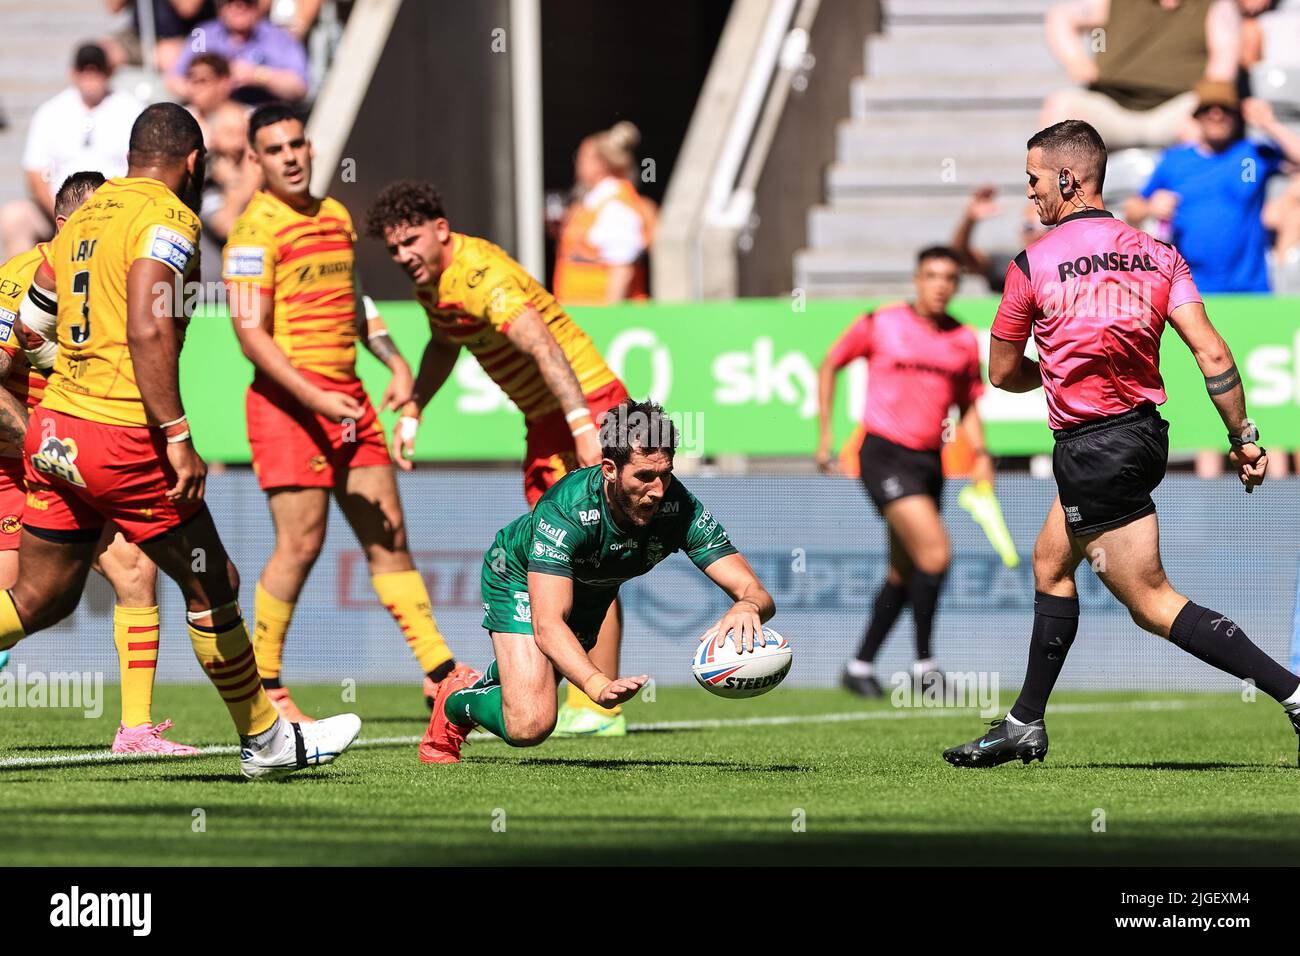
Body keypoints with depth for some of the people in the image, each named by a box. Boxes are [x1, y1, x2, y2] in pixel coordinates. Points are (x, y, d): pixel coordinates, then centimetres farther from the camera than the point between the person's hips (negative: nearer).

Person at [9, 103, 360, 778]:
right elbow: (147, 331, -22)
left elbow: (28, 321, 18)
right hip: (122, 438, -7)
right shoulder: (167, 220, -10)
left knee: (41, 599, 13)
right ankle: (265, 743, 20)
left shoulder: (85, 216, 13)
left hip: (53, 429, 7)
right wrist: (177, 436, -23)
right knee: (212, 586, 9)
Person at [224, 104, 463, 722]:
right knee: (301, 543, -9)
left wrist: (395, 362, 18)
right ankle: (260, 683, 3)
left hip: (348, 398, 7)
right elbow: (251, 334, -15)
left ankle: (438, 670, 11)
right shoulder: (256, 230, -10)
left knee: (388, 534, 8)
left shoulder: (336, 217, 15)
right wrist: (316, 400, -23)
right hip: (289, 400, -7)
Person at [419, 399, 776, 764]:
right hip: (520, 578, -5)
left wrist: (747, 607, -60)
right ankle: (455, 703, 12)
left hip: (596, 588, 5)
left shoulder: (680, 509, -33)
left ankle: (485, 681, 54)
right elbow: (547, 624, -49)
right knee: (529, 726, -20)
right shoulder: (566, 509, -43)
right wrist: (599, 686, -66)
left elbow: (755, 592, -34)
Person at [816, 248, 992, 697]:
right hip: (885, 454, -6)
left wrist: (980, 453, 1)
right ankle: (924, 664, -8)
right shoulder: (879, 325, -4)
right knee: (935, 553, -19)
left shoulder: (964, 341, 7)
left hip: (930, 459, 6)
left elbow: (967, 405, 18)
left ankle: (861, 666, 24)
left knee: (904, 572, 10)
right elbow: (830, 365, 9)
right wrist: (825, 435, 4)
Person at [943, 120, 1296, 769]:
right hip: (1144, 431, 8)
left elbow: (1003, 374, 1)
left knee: (1153, 605, -5)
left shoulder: (1032, 265, -10)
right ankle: (1025, 726, 30)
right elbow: (1212, 354, -7)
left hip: (1093, 452, -8)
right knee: (1050, 562, 23)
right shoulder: (1157, 255, 3)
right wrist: (1243, 436, -1)